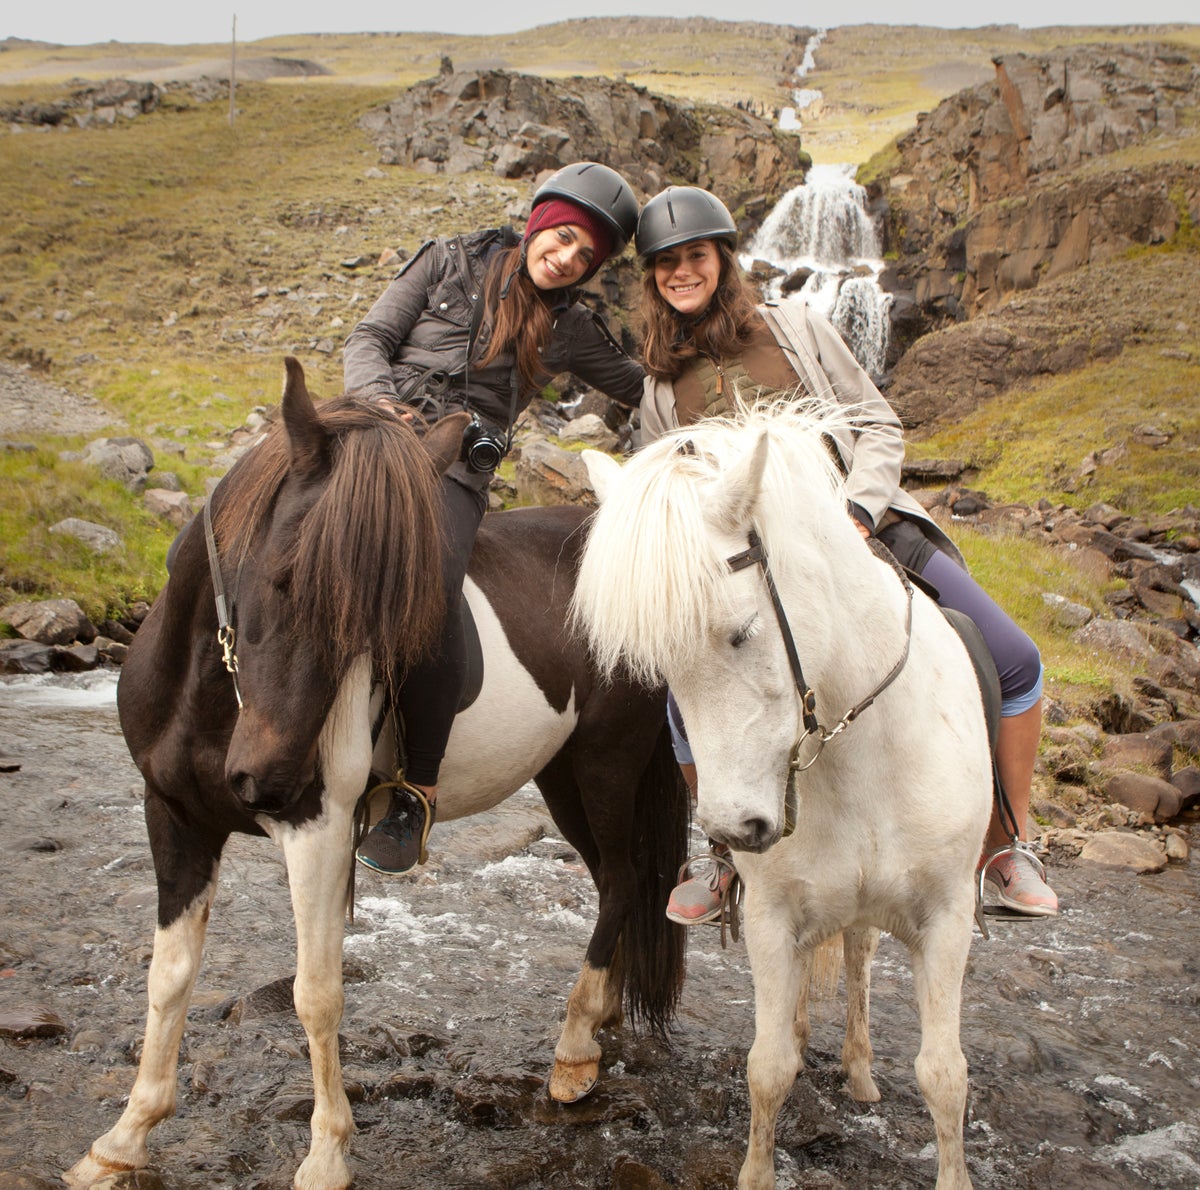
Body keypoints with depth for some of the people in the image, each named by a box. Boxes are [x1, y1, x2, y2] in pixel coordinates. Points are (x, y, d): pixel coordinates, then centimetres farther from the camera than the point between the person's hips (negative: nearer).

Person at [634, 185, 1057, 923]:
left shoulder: (797, 328, 7)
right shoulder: (661, 392, 12)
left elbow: (879, 426, 6)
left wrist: (857, 507, -11)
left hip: (868, 530, 0)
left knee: (1014, 663, -11)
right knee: (689, 702, -24)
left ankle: (1008, 847, 8)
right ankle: (733, 854, 3)